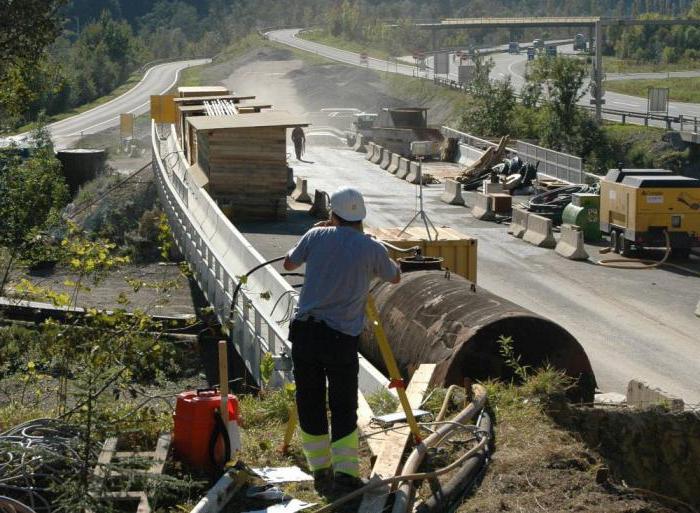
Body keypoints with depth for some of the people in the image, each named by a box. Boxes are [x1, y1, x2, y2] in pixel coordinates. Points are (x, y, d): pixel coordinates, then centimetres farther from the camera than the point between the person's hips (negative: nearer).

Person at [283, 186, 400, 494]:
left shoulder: (317, 236, 2)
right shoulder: (372, 249, -1)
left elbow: (288, 264, 20)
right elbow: (395, 277, 19)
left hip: (304, 331, 2)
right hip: (341, 338, -2)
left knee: (309, 405, 10)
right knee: (343, 408, 4)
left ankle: (321, 470, 15)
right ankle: (345, 473, -7)